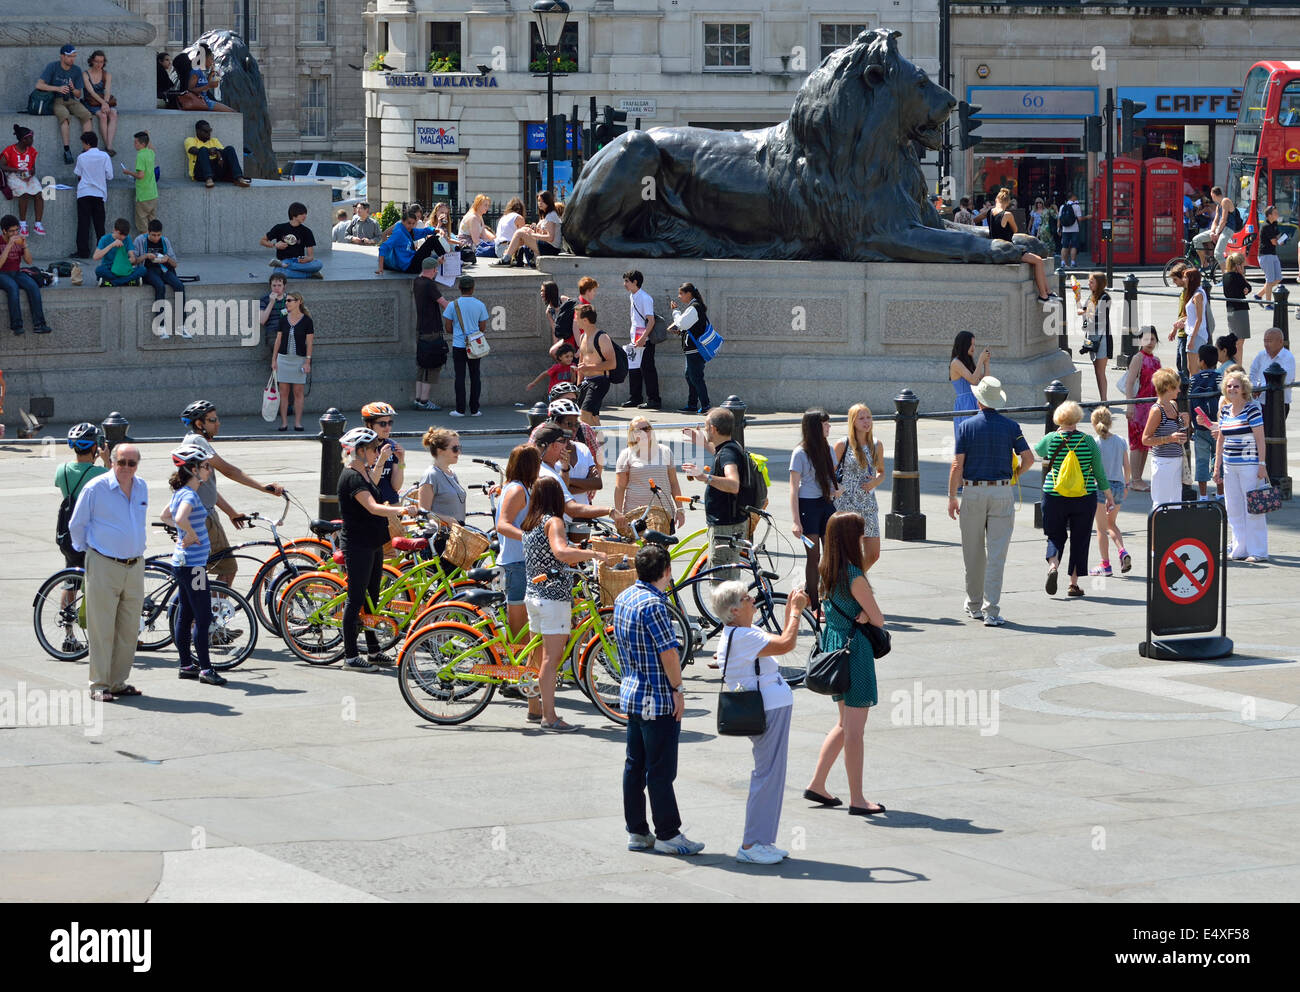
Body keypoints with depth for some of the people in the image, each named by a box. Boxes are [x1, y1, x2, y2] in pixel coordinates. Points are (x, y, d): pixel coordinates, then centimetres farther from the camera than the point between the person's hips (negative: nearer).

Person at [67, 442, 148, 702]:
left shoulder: (142, 488, 9)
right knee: (102, 629, -5)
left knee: (129, 629, 8)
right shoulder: (96, 488, -9)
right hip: (104, 566, -6)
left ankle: (118, 682, 17)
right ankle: (99, 686, 0)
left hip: (134, 566, 6)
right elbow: (76, 525, 1)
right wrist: (88, 550, 6)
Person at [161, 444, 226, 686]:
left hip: (182, 563, 10)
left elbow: (165, 516, 27)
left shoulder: (180, 492, 11)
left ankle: (186, 665, 21)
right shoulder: (189, 495, -19)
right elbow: (180, 518, -38)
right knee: (203, 617, -5)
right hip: (193, 564, -10)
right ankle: (205, 669, -2)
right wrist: (192, 535, -21)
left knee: (185, 615, 14)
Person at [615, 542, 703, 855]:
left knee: (634, 766, 12)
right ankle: (668, 835, 3)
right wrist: (677, 689, -10)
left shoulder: (623, 598, 8)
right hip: (658, 700, -9)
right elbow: (669, 652, -21)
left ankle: (637, 832, 18)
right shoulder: (652, 605, -20)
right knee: (661, 770, -3)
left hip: (631, 694, 9)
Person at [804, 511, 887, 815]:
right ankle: (857, 799, 4)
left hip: (832, 643, 9)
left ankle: (817, 785, 22)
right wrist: (869, 615, 5)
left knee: (845, 725, 20)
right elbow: (879, 619, -14)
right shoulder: (855, 577, -20)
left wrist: (861, 616, -2)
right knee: (855, 730, -1)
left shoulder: (826, 572, 5)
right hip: (855, 650, -9)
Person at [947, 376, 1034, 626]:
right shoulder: (1010, 426, -1)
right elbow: (1028, 458, -2)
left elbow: (957, 465, -6)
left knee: (973, 554, 12)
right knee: (996, 554, -2)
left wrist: (952, 497, 2)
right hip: (1002, 491, 0)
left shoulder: (967, 427, -4)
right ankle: (991, 610, -9)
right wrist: (1015, 474, 18)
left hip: (973, 492, 0)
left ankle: (974, 605, 24)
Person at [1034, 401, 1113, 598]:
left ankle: (1053, 565, -15)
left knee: (1055, 536, 13)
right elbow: (1099, 472, 1)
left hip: (1054, 498, 0)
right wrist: (1109, 497, 11)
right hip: (1085, 499, 0)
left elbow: (1037, 451, 20)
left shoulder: (1051, 439, -4)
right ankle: (1074, 583, 10)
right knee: (1079, 539, 10)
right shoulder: (1088, 441, -5)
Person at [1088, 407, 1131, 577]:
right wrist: (1126, 485, 19)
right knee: (1111, 523, 21)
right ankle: (1122, 552, 0)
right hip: (1118, 486, 4)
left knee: (1101, 527, 6)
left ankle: (1105, 564, 8)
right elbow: (1126, 466, 6)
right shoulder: (1121, 441, 2)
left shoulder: (1095, 444, -10)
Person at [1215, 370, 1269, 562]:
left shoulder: (1252, 409, -8)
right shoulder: (1225, 410, 11)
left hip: (1249, 465, -7)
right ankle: (1240, 549, 15)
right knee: (1233, 509, 8)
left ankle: (1258, 551, 2)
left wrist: (1262, 464, -14)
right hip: (1230, 465, 7)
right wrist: (1217, 467, 14)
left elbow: (1260, 438, -10)